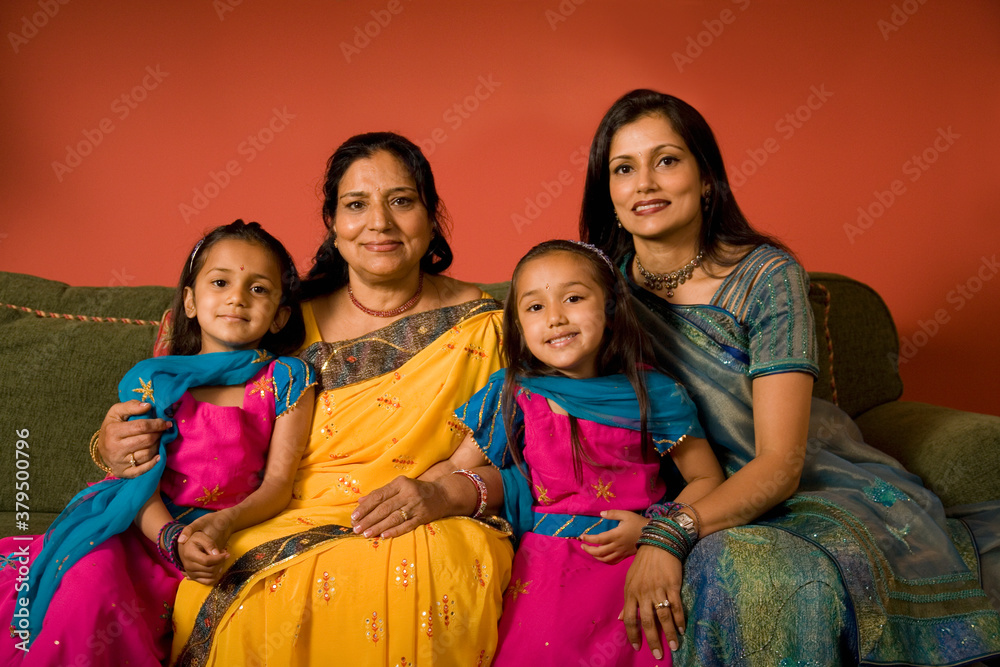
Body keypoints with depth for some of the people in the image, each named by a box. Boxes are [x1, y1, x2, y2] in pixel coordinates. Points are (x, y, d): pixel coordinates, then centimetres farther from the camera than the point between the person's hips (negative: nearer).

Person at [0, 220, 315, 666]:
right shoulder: (157, 379, 6)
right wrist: (174, 539, -21)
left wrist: (222, 524, -20)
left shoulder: (286, 380, 2)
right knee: (90, 575, -29)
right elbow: (143, 478, -2)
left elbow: (279, 483, -2)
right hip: (149, 524, 3)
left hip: (231, 532, -2)